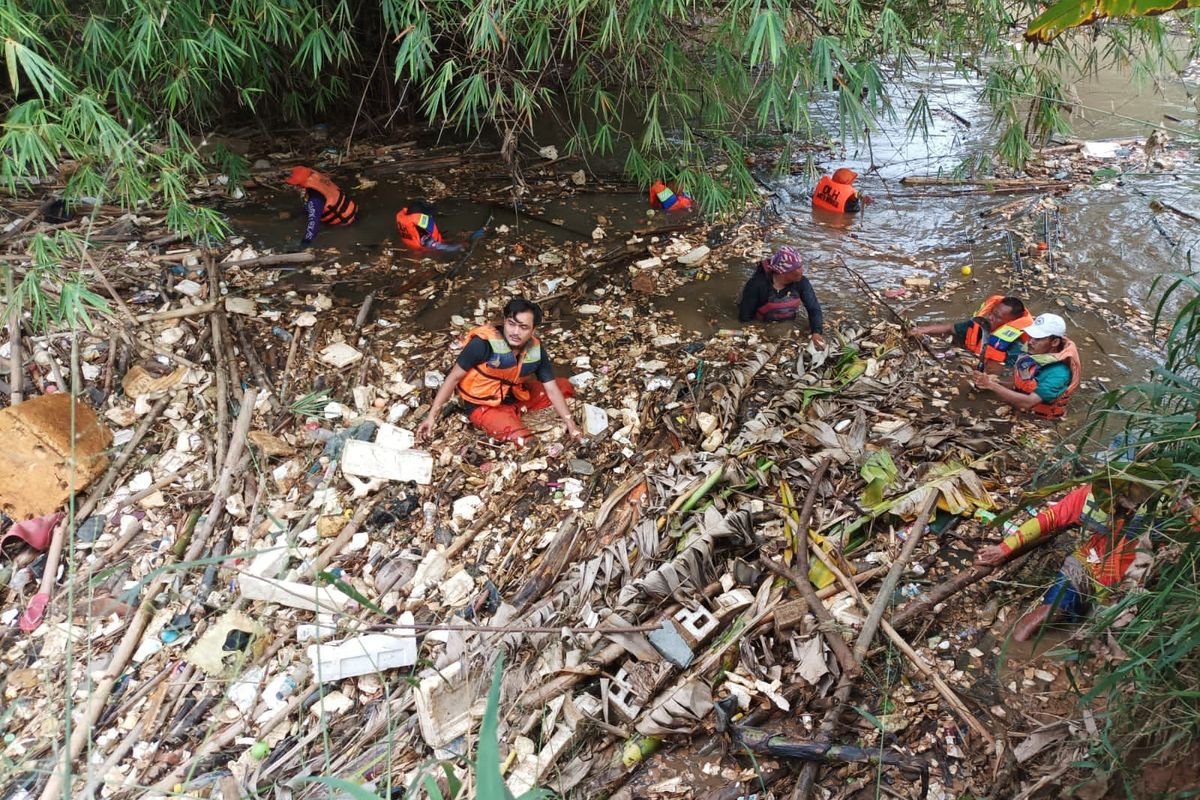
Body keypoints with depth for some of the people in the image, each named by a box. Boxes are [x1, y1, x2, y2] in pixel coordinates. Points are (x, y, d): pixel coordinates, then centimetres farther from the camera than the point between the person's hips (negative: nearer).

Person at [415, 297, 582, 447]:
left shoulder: (536, 349, -12)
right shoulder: (484, 343, -27)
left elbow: (552, 389, -5)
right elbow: (454, 378, -18)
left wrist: (572, 427, -11)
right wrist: (432, 416, -18)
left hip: (515, 397, 6)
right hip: (482, 406, -6)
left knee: (566, 387, 5)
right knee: (523, 441, -27)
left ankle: (519, 413, 1)